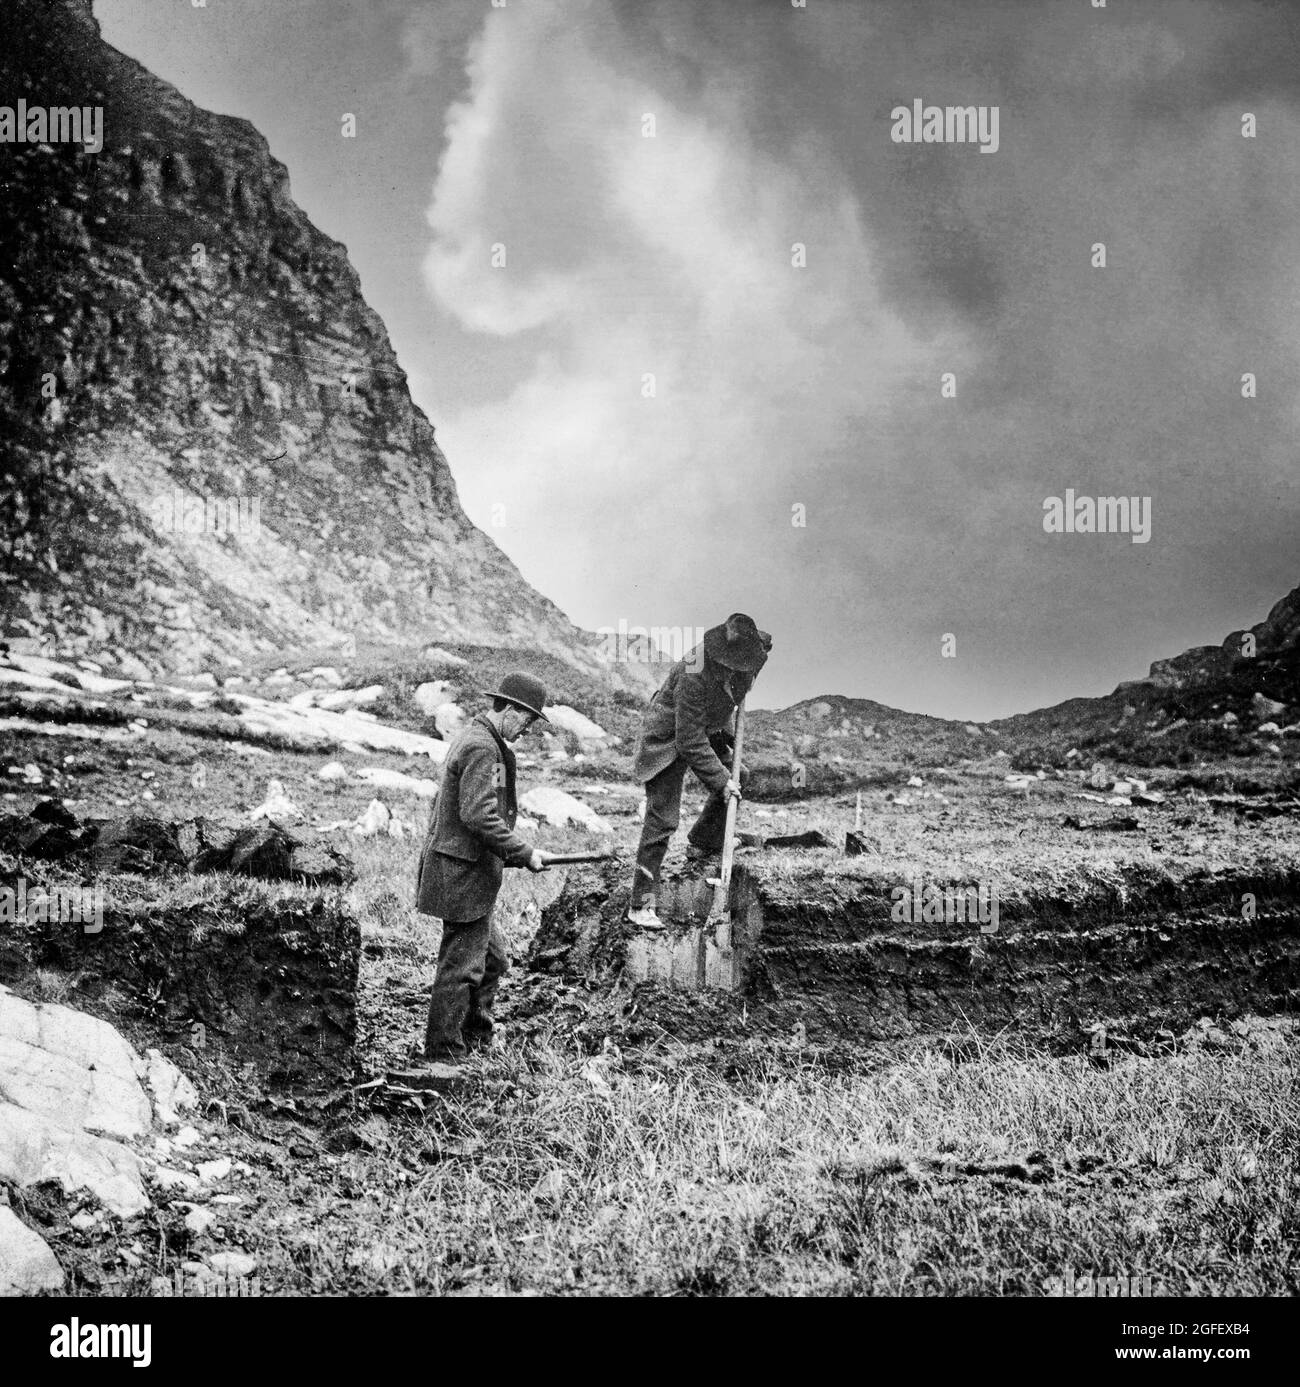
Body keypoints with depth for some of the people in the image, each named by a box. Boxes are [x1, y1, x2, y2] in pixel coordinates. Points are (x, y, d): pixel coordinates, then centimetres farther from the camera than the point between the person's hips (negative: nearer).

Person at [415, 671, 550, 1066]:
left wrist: (512, 853, 19)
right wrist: (524, 853, -18)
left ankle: (476, 1040, 28)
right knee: (461, 966, -2)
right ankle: (443, 1054, 7)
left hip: (463, 868, 11)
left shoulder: (473, 738, 15)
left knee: (493, 958, 18)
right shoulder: (482, 748, -18)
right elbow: (478, 815, -26)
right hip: (464, 873, -11)